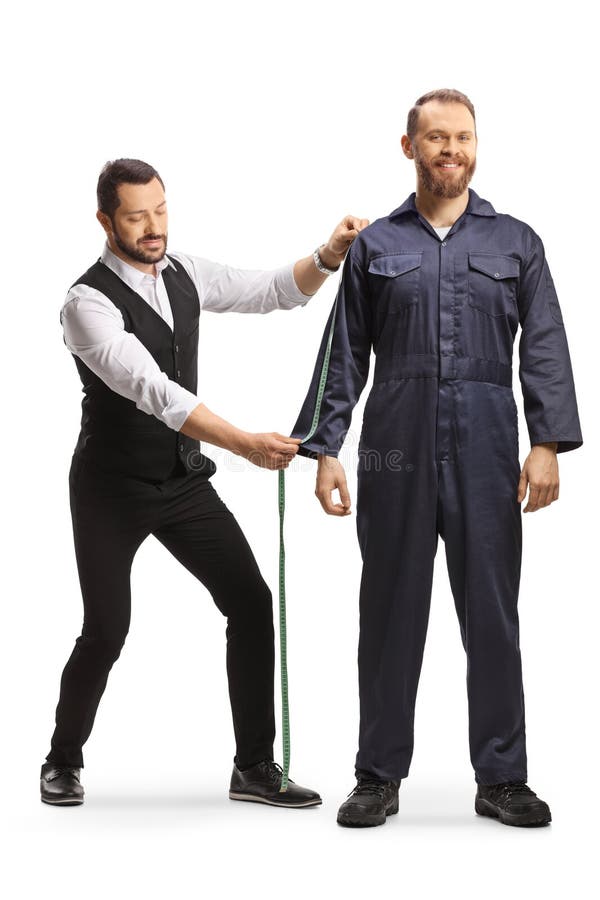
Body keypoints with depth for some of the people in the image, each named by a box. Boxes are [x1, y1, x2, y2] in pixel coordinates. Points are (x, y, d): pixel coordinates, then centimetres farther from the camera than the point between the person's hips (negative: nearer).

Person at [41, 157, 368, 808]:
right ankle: (63, 761, 24)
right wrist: (244, 443, -42)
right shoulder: (88, 303, -21)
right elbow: (153, 391, -33)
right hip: (112, 489, -5)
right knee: (106, 630, -2)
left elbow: (275, 291, 7)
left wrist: (329, 256, -14)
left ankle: (254, 767, 4)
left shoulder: (184, 274, 1)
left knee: (251, 602, -5)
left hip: (185, 482, 6)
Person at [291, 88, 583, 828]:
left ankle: (502, 779, 13)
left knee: (493, 613, 3)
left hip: (486, 449, 0)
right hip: (396, 447, 0)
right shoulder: (374, 245, 10)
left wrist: (548, 443, -8)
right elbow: (343, 355, 9)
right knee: (391, 613, 5)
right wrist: (323, 448, 1)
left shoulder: (515, 242, 10)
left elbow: (545, 348, 3)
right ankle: (379, 776, 15)